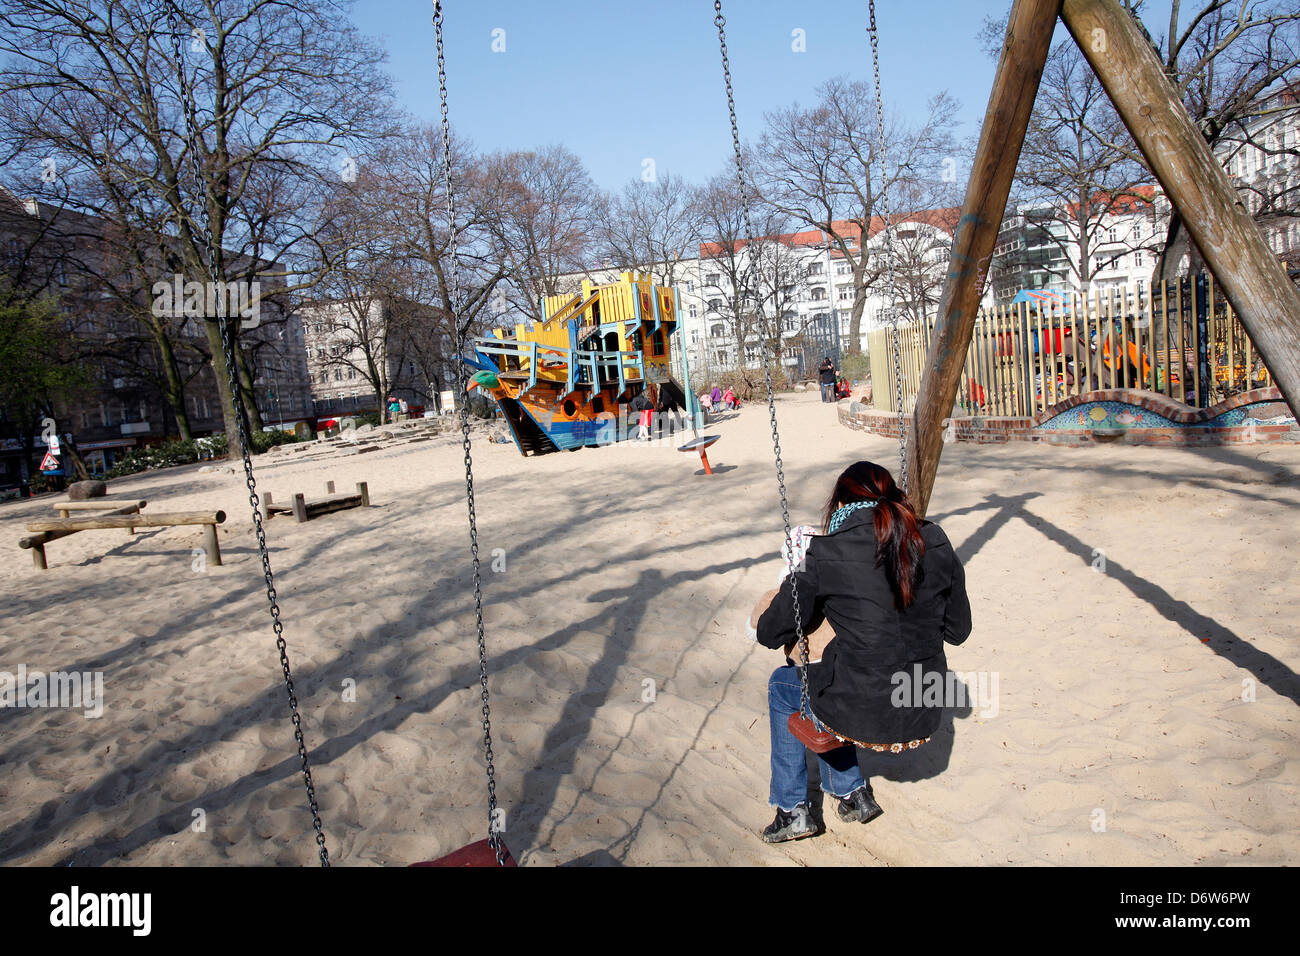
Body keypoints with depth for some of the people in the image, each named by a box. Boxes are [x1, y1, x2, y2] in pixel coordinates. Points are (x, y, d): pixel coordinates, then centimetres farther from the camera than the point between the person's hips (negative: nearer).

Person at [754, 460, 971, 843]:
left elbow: (771, 634, -5)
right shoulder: (936, 543, -2)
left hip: (860, 715, -5)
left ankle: (792, 810, 31)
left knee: (783, 684, 27)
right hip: (925, 716, 5)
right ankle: (852, 792, 35)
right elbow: (958, 629, 9)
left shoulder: (827, 554, -14)